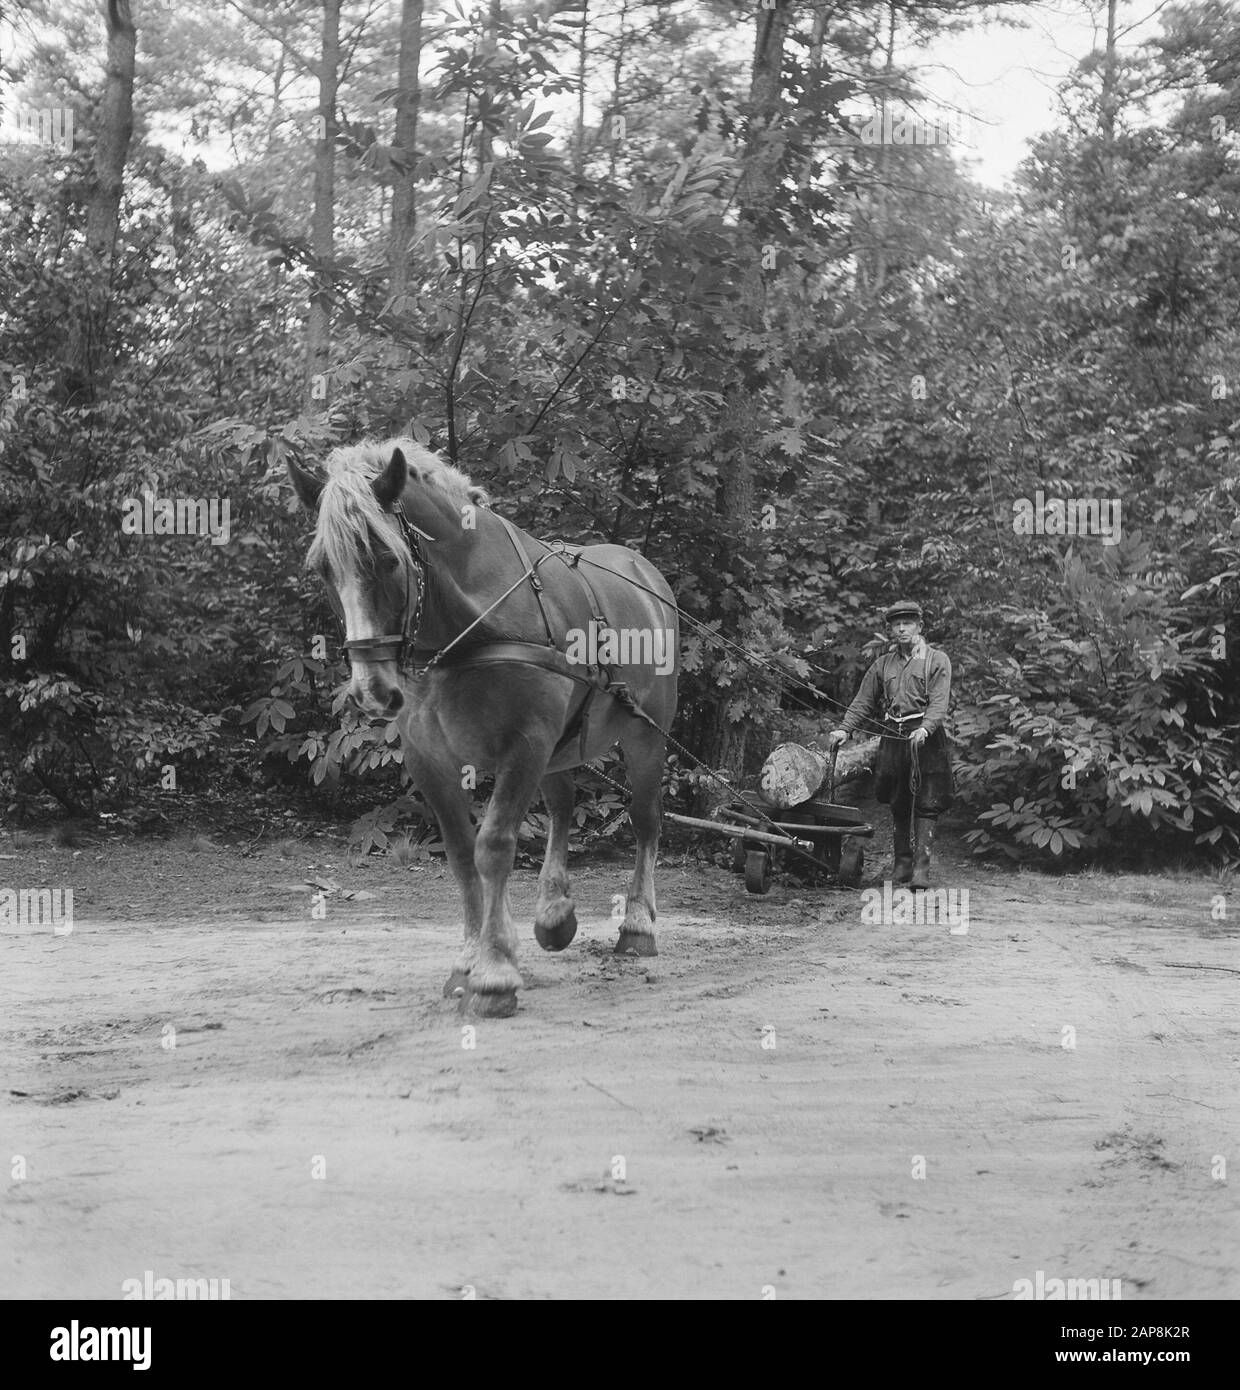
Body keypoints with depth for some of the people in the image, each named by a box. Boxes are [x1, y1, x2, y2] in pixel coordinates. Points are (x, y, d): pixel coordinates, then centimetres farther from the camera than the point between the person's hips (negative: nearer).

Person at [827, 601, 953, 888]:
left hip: (926, 738, -4)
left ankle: (922, 868, -11)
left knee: (926, 806, -8)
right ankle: (902, 863, 21)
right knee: (898, 806, 9)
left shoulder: (937, 660, 2)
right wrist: (844, 729, -1)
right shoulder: (883, 664, 14)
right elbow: (864, 702, 13)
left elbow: (939, 703, -9)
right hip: (893, 738, 4)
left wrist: (924, 729, -26)